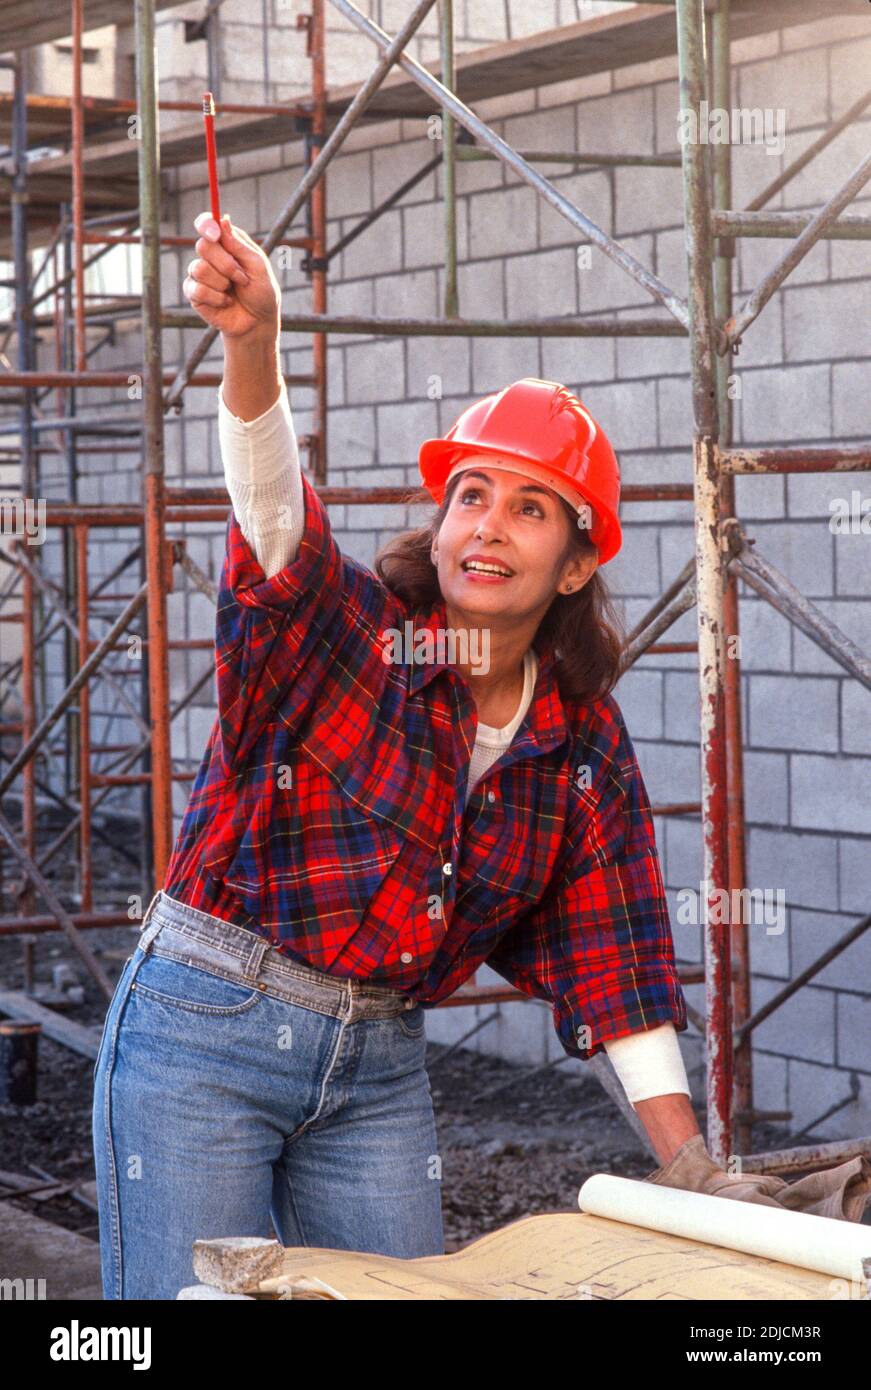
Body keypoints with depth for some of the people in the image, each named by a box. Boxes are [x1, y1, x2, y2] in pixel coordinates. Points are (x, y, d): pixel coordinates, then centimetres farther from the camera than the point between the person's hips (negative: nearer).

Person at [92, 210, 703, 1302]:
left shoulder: (587, 746, 4)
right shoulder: (346, 630, -10)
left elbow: (614, 967, 7)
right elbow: (277, 512, -32)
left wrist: (696, 1174, 4)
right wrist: (253, 347, -53)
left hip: (380, 1067, 5)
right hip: (203, 1037, -5)